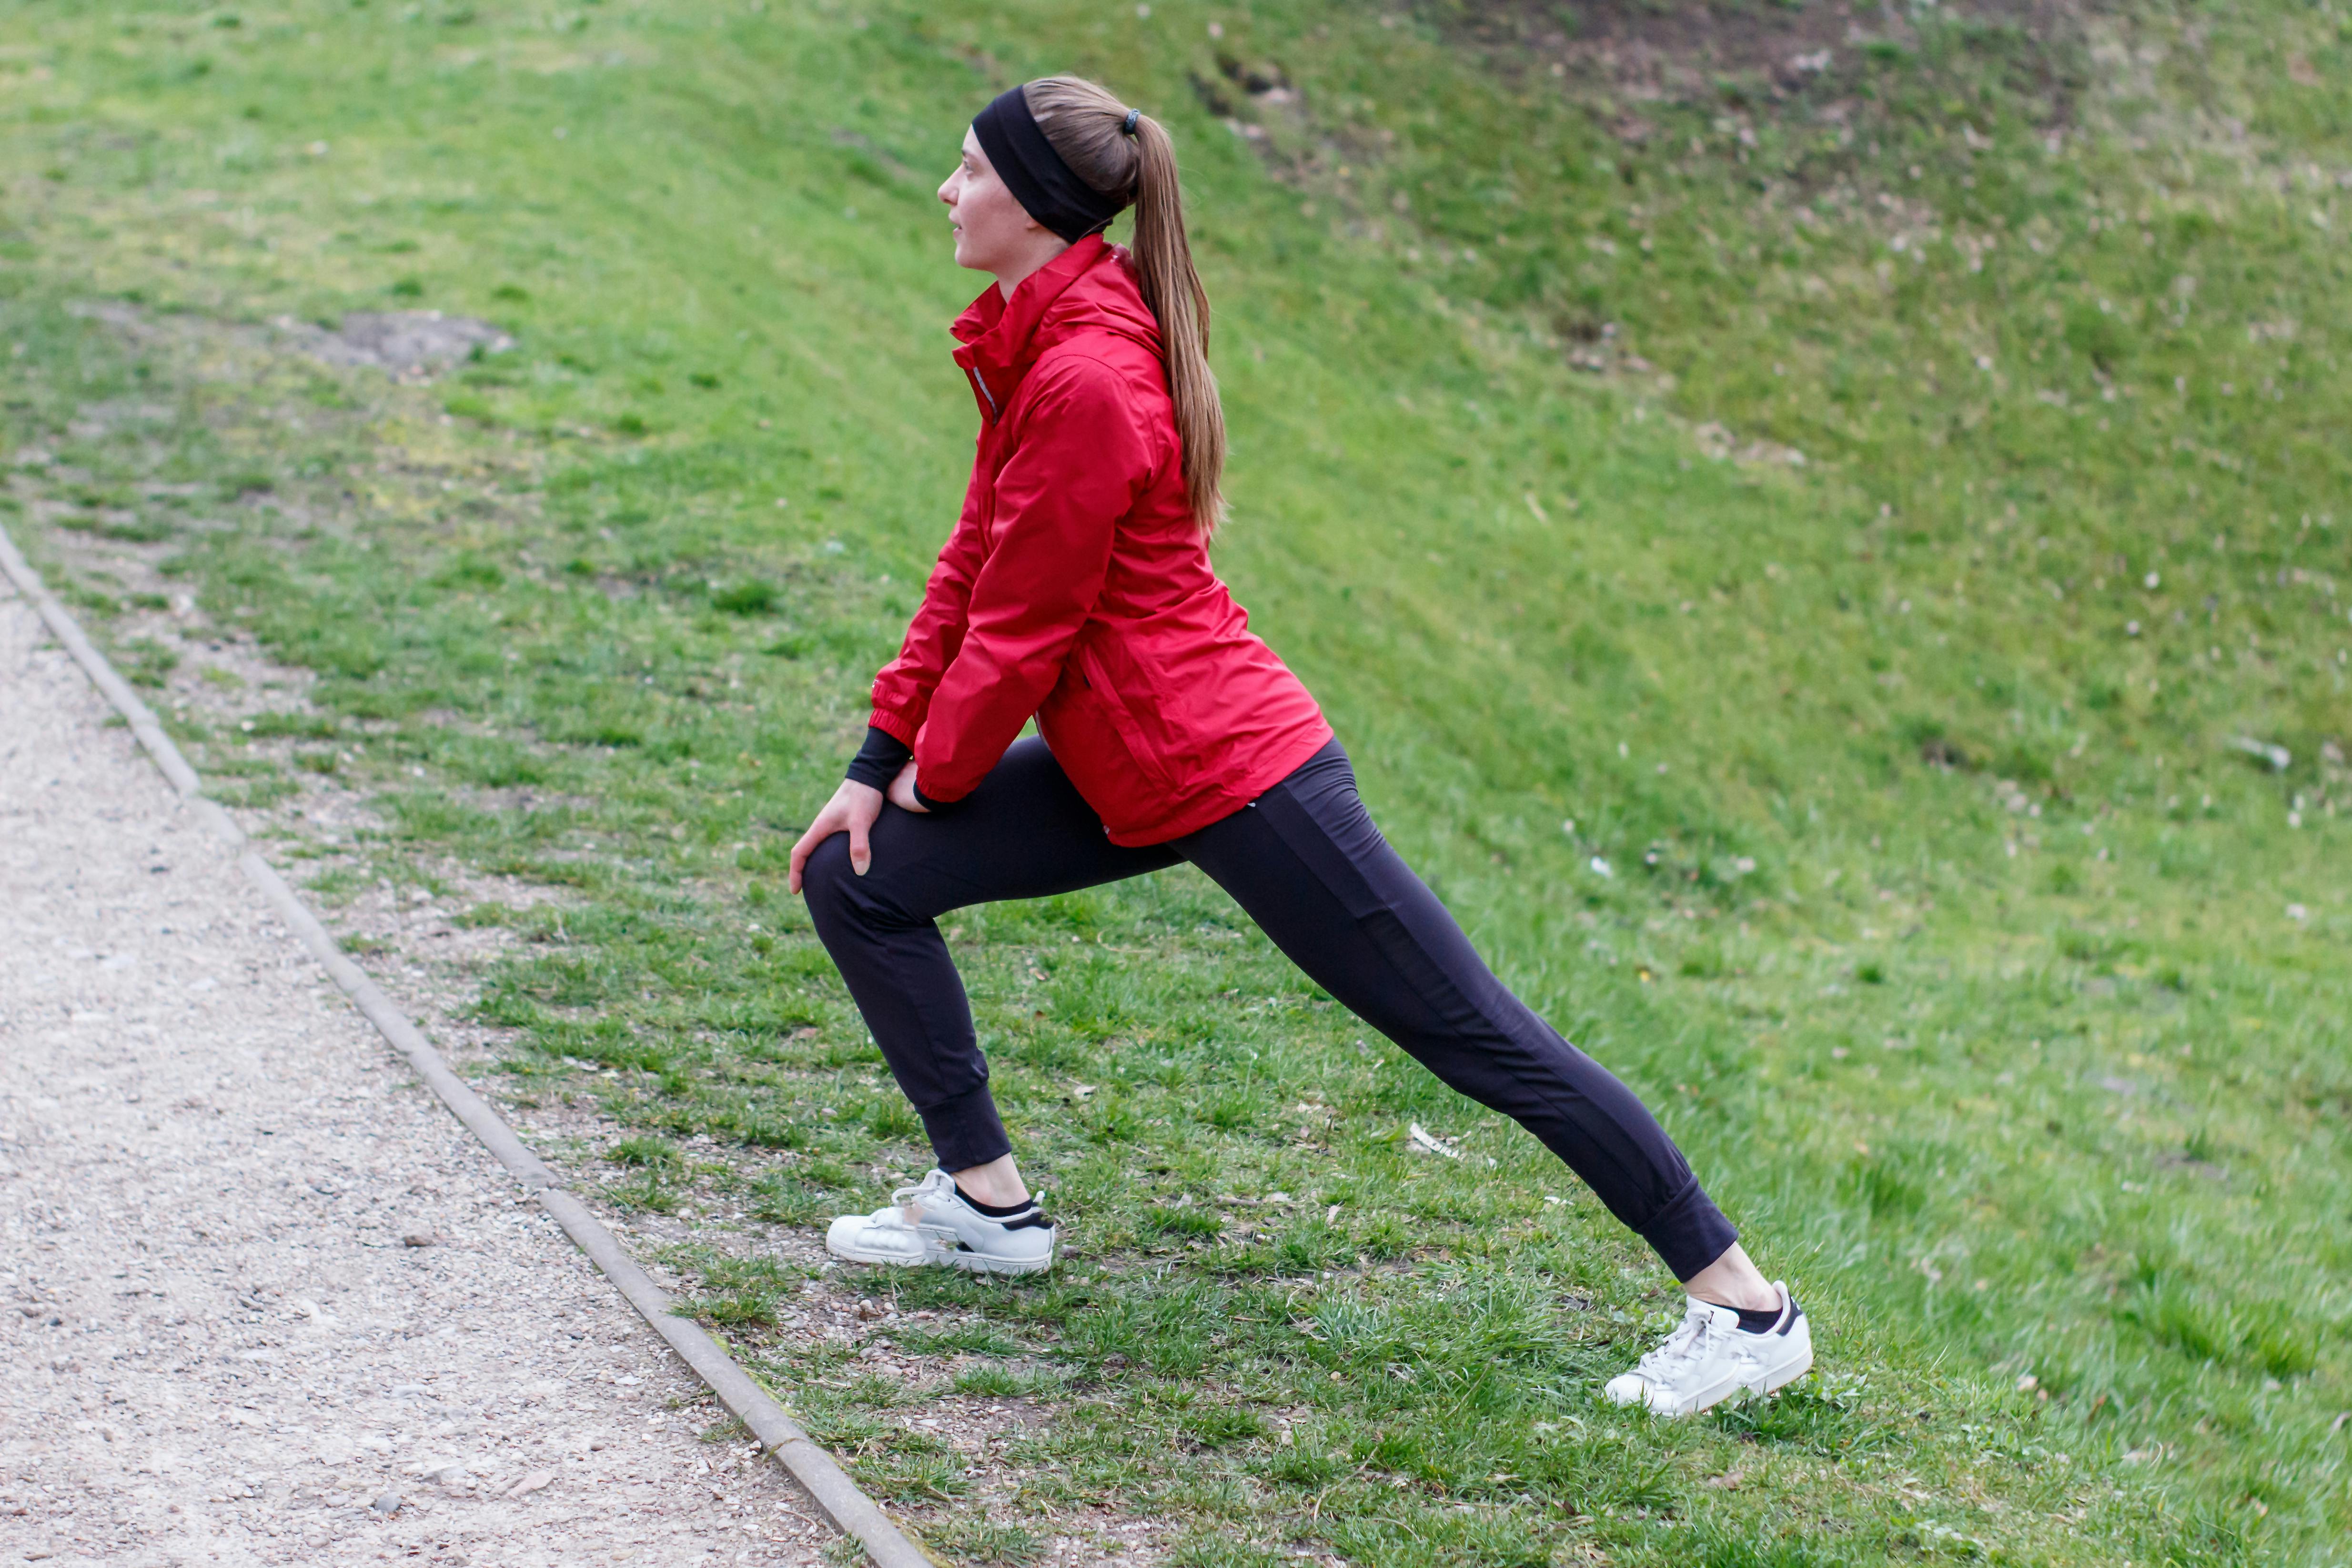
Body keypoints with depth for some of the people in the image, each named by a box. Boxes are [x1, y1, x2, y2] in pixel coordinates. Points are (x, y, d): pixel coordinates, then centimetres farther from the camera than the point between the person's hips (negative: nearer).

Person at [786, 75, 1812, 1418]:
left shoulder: (1087, 380, -22)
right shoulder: (1042, 338, 8)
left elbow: (1023, 628, -16)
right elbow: (978, 566, 13)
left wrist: (932, 774, 0)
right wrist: (879, 761, 11)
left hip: (1228, 777, -10)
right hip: (1124, 775, 10)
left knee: (1481, 1039, -4)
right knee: (856, 876, 8)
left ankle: (1746, 1307, 5)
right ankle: (986, 1202, 18)